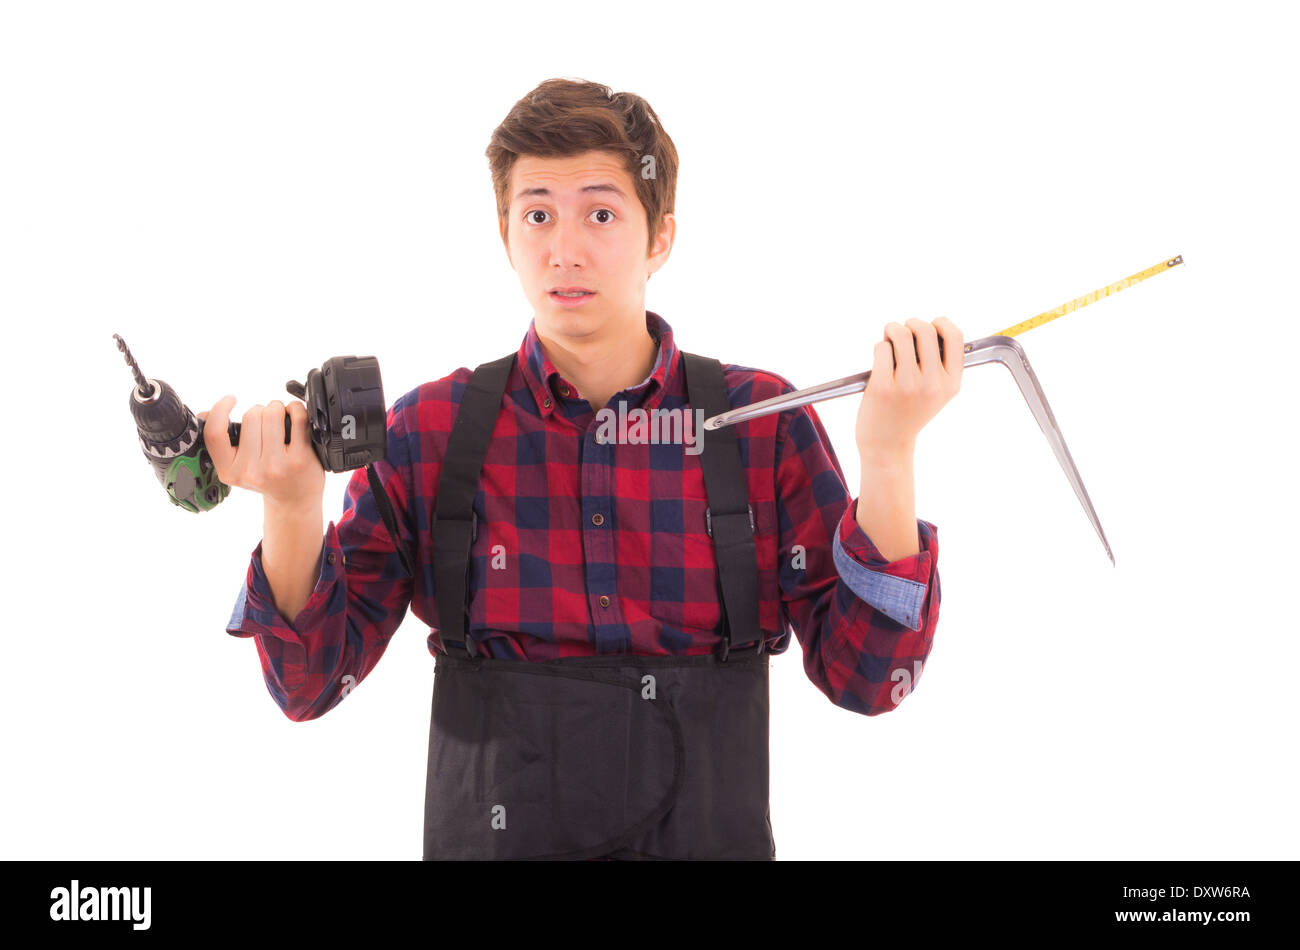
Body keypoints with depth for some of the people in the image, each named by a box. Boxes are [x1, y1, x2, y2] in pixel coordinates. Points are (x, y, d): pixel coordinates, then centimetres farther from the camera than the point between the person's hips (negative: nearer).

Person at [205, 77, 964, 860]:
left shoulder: (767, 424, -5)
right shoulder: (430, 432, -4)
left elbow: (867, 678, -8)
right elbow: (313, 682, -5)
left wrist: (889, 458, -19)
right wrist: (293, 510, -22)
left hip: (713, 833, 0)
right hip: (487, 835, 0)